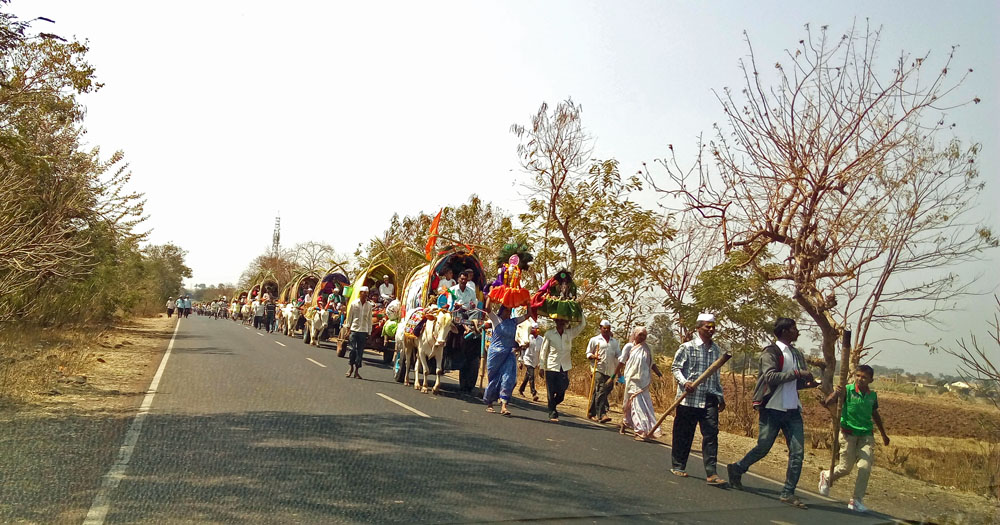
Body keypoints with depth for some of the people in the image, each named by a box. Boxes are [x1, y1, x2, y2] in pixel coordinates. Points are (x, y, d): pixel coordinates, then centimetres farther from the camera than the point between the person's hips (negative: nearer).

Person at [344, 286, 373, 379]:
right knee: (353, 349, -5)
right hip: (354, 330, -1)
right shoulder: (354, 304, 1)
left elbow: (370, 319, 8)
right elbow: (349, 317, 6)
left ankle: (356, 371, 9)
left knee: (360, 351, 2)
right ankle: (351, 367, 16)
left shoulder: (369, 305, 4)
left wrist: (369, 332, 6)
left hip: (364, 331, 1)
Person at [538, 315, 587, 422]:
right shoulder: (549, 334, 0)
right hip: (551, 367, -3)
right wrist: (542, 367, 0)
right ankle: (552, 414, 9)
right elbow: (543, 351, 3)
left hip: (565, 368, 3)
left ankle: (553, 405, 33)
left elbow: (583, 324, 4)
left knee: (561, 392, 5)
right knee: (551, 392, -2)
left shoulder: (570, 333, 6)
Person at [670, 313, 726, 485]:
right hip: (689, 398, -4)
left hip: (709, 399, 4)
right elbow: (675, 368, -2)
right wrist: (684, 382, -19)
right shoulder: (687, 347, -3)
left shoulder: (716, 350, 12)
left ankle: (711, 473, -4)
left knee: (711, 434, -4)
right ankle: (677, 466, 23)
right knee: (683, 434, 7)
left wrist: (720, 396, 20)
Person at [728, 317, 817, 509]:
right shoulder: (771, 352, -9)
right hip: (772, 409, -6)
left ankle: (788, 493, 7)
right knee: (763, 448, 2)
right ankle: (736, 469, 27)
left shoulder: (797, 354, 13)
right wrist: (797, 373, -24)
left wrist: (806, 383, 2)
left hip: (792, 410, 6)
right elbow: (770, 377, -24)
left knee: (797, 452, -1)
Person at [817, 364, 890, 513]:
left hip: (866, 435, 3)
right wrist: (836, 393, -43)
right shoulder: (847, 390, -12)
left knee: (865, 467, -10)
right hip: (848, 433, -3)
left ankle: (856, 501, 5)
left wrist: (883, 434, 30)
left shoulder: (872, 395, 2)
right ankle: (826, 476, 36)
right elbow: (827, 403, -22)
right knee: (846, 468, 3)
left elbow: (875, 415, 20)